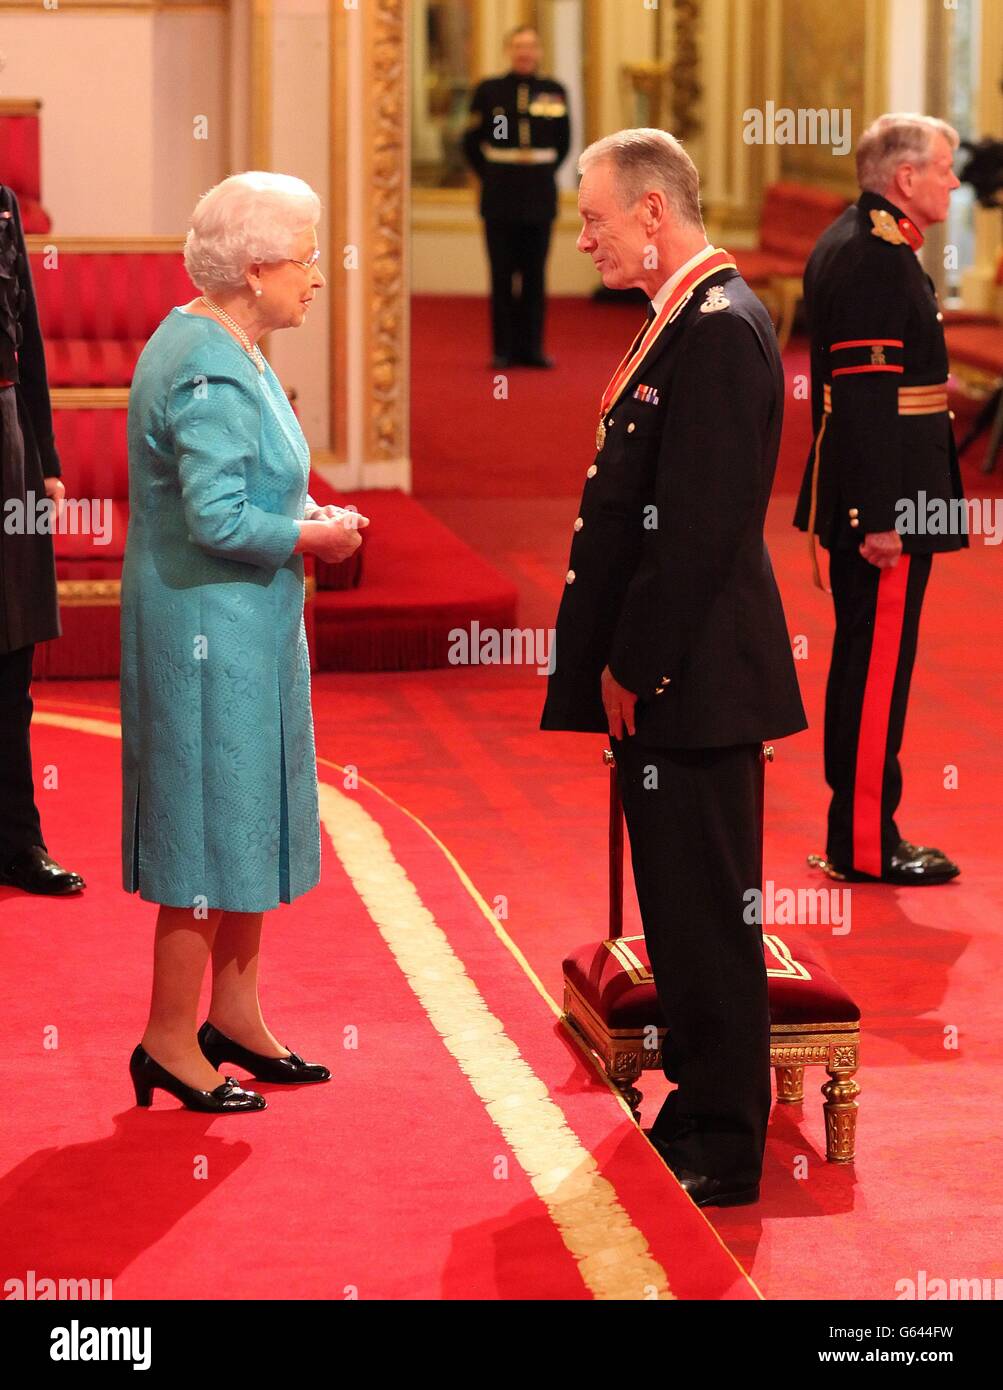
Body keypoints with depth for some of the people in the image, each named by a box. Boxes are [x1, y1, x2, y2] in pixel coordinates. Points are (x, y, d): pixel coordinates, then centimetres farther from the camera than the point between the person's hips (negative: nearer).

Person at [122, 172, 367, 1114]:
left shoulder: (218, 350, 11)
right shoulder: (212, 376, -21)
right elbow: (218, 519, -28)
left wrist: (302, 517, 6)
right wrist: (312, 538, -14)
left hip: (242, 628, 10)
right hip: (213, 635, -10)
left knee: (247, 817, 16)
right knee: (211, 822, -3)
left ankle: (233, 1015, 26)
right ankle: (170, 1042, 6)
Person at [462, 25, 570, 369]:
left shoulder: (554, 92, 5)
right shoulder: (489, 91, 0)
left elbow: (562, 142, 16)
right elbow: (472, 142, 6)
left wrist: (545, 172, 9)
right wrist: (489, 176, 2)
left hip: (540, 195, 1)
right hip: (500, 198, -1)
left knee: (535, 275, 5)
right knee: (502, 276, 2)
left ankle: (532, 347, 10)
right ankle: (504, 349, 6)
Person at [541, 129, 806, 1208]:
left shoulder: (718, 328, -17)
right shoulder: (683, 321, 14)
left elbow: (698, 524, -22)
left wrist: (635, 666, -18)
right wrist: (622, 663, 15)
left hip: (692, 674, -10)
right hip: (661, 674, 10)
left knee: (705, 908, -2)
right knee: (681, 905, 16)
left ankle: (721, 1150, 5)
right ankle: (699, 1109, 27)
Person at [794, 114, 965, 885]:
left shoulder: (846, 244, 15)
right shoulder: (876, 258, -18)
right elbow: (869, 395, -23)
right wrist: (881, 517, -25)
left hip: (859, 495, 11)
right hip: (885, 500, -11)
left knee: (866, 664, 15)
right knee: (878, 668, -4)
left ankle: (858, 831, 22)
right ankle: (866, 843, 2)